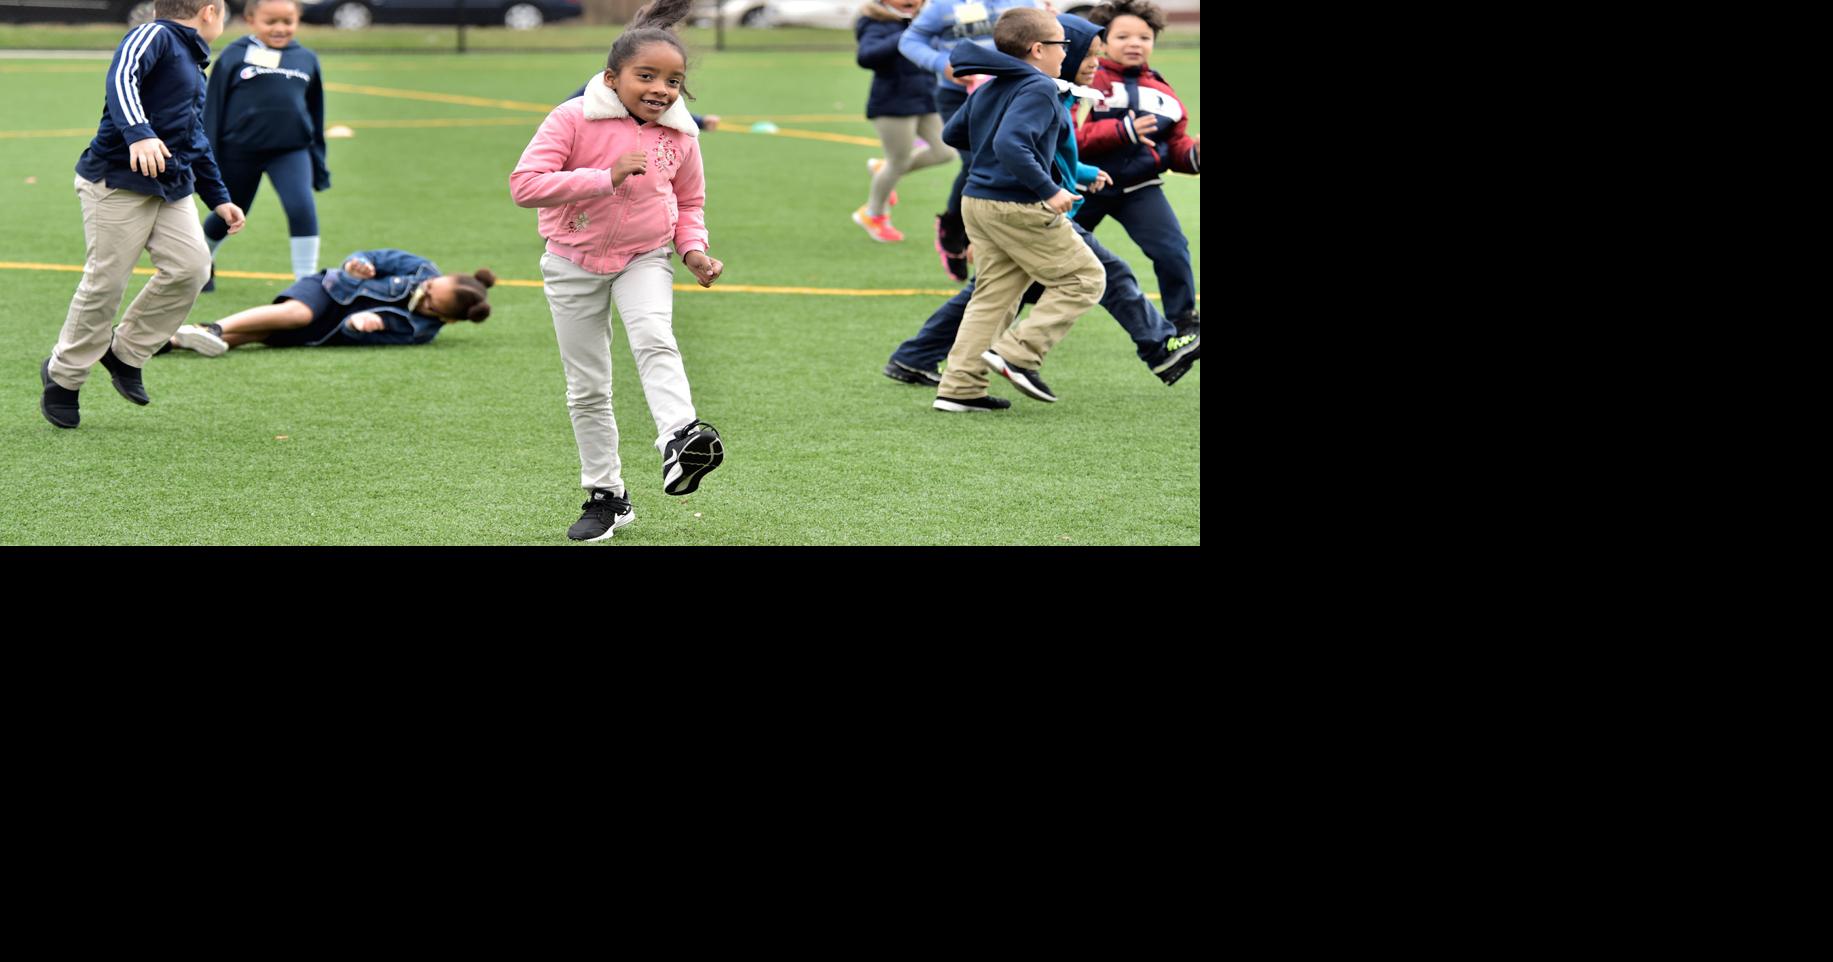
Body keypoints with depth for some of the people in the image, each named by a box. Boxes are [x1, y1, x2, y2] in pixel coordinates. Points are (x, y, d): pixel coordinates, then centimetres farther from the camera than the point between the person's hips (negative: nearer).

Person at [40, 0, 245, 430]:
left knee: (191, 267, -9)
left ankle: (125, 352, 9)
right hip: (118, 183, -8)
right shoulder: (155, 36, -6)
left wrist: (219, 198, 32)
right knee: (105, 283, -4)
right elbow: (120, 77, -26)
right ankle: (63, 375, 14)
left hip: (172, 187, 8)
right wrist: (139, 133, -40)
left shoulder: (195, 67, 23)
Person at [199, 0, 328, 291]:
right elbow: (213, 109, -4)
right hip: (240, 150, -1)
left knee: (301, 207, -21)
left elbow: (315, 114, 14)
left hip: (291, 150, 1)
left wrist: (319, 163, 15)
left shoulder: (306, 60, 4)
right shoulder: (234, 57, -6)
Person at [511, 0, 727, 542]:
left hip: (644, 259, 1)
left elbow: (689, 202, 14)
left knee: (654, 339, -30)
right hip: (575, 263, -1)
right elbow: (525, 185, -27)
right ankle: (606, 495, 18)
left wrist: (694, 249, -6)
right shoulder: (575, 120, -18)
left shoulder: (679, 136, -4)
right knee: (586, 388, 6)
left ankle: (680, 437, -45)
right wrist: (606, 178, -32)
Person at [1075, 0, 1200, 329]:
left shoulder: (1160, 92, 4)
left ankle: (1183, 321, 5)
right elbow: (1071, 136, -22)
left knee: (1173, 250, -12)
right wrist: (1123, 131, -30)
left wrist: (1194, 154, -15)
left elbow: (1176, 146, 8)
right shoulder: (1087, 81, -12)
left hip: (1139, 190, 3)